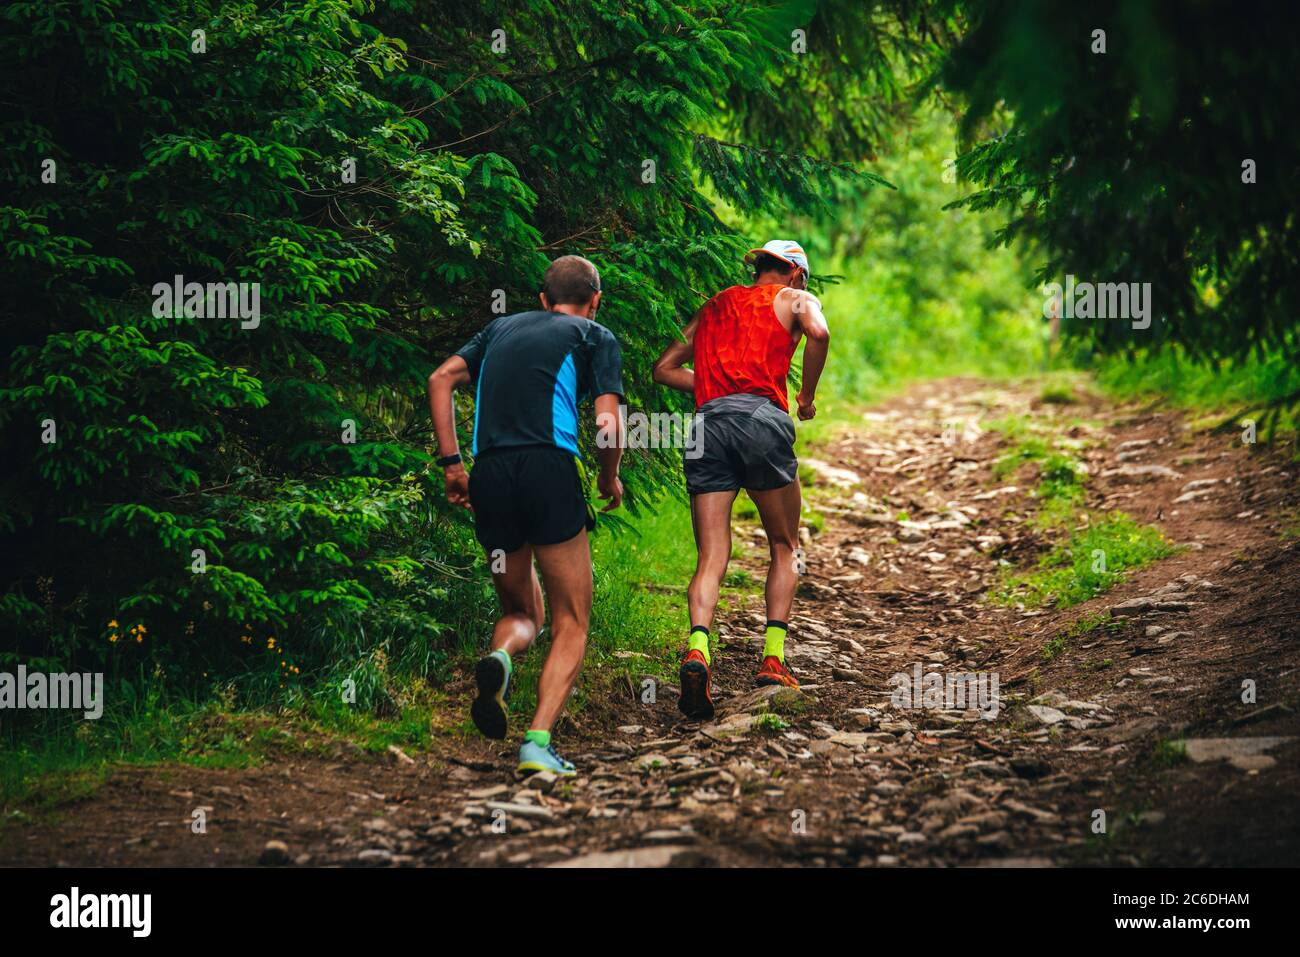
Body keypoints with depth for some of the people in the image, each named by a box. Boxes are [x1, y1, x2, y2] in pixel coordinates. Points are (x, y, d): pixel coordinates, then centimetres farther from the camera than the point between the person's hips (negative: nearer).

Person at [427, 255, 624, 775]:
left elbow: (441, 379, 11)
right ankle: (538, 742, -14)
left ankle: (498, 658, -14)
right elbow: (607, 425, -1)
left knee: (522, 613, 22)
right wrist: (610, 479, 17)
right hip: (549, 469, -4)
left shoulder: (502, 327, 25)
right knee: (570, 625, 6)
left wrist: (451, 463, 10)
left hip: (489, 478, 4)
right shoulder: (596, 337, 13)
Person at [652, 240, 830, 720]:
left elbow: (664, 368, 28)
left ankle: (696, 649, -27)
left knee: (711, 559, -2)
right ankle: (773, 658, 4)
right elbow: (818, 333, -7)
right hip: (760, 416, -3)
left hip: (707, 424, 3)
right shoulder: (795, 298, 17)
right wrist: (807, 394, 5)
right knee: (785, 548, 14)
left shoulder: (715, 306, 30)